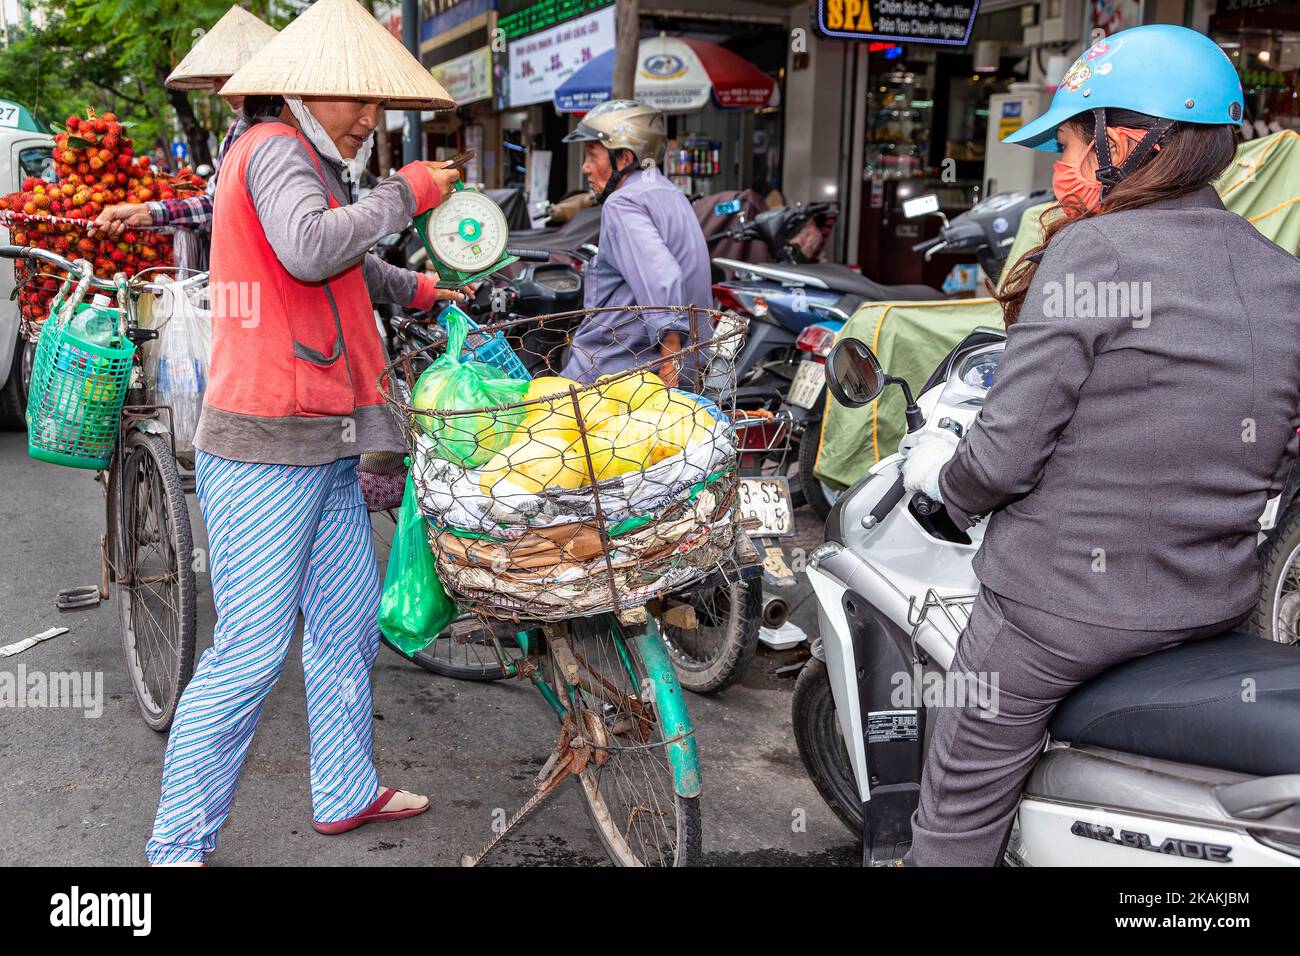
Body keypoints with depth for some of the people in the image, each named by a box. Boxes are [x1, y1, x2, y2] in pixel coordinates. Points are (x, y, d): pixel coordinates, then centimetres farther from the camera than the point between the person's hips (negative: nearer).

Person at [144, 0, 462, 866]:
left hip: (325, 447, 10)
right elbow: (311, 248, -29)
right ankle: (178, 843, 7)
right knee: (252, 651, -7)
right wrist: (403, 194, -17)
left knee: (349, 623, 15)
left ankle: (347, 794, 30)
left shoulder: (311, 164, 21)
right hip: (265, 447, -10)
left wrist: (416, 289, 33)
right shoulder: (275, 149, -9)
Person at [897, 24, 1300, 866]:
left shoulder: (1094, 252, -17)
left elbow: (1006, 455, -20)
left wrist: (938, 472, 0)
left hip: (1064, 601, -7)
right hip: (1215, 604, 7)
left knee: (964, 806, 11)